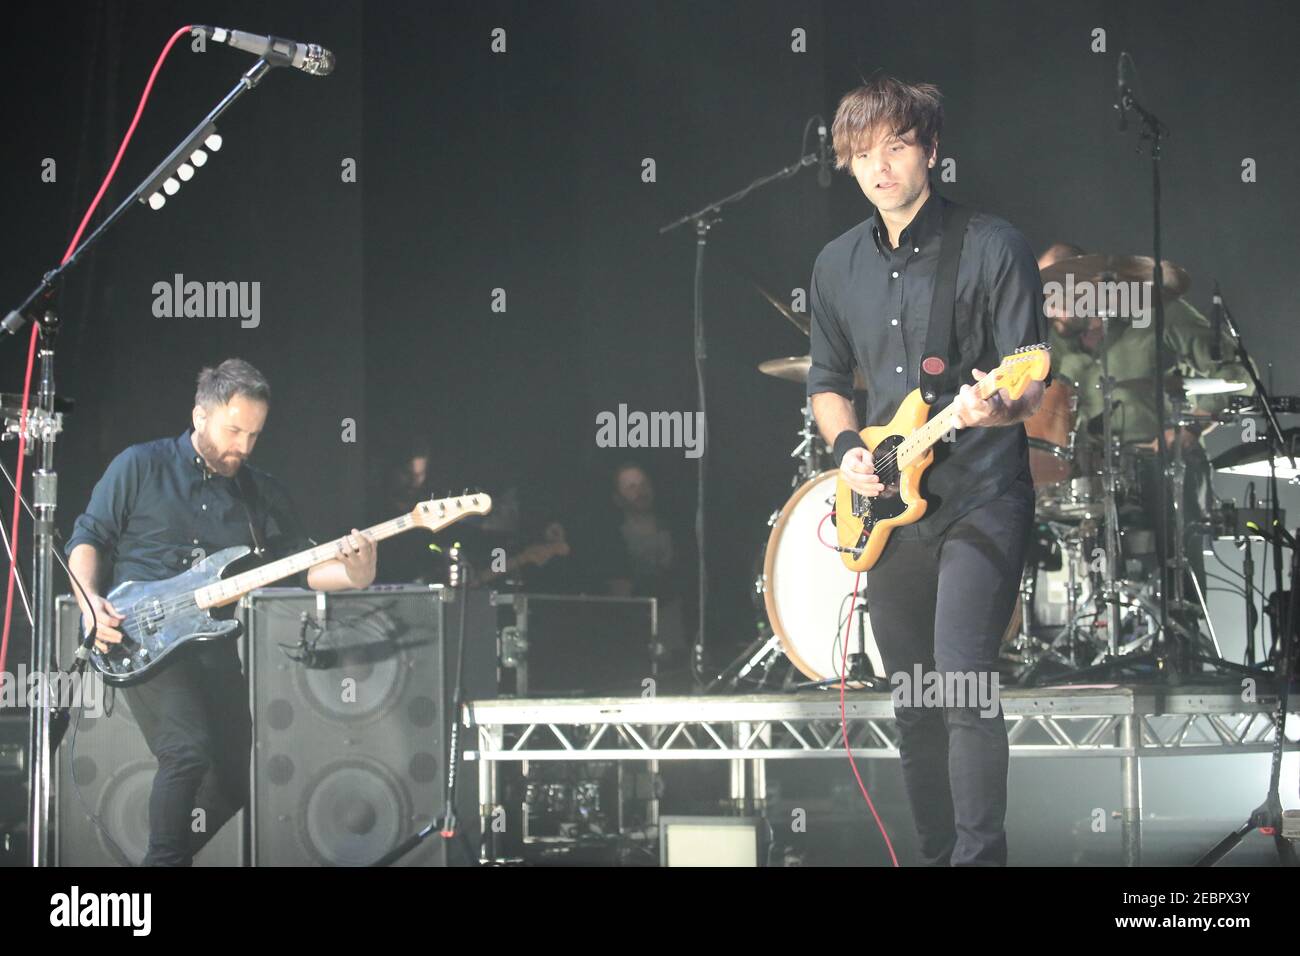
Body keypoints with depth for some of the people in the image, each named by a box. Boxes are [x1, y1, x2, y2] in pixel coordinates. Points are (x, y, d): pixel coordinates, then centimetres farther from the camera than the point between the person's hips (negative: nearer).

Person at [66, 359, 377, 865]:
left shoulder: (262, 492, 11)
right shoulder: (140, 467, 0)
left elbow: (302, 565, 5)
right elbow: (87, 538, 3)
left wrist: (352, 574, -16)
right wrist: (90, 602, -15)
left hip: (214, 646, 6)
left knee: (232, 784, 6)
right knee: (189, 749, -26)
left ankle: (171, 857, 26)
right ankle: (165, 859, -13)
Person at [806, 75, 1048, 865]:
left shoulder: (991, 247, -7)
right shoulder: (838, 266, 10)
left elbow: (1035, 383, -10)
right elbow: (828, 381, 20)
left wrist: (1000, 407, -32)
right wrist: (847, 446, 1)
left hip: (980, 499, -6)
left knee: (963, 681, -18)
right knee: (914, 707, 10)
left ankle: (980, 855, -16)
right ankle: (938, 853, 20)